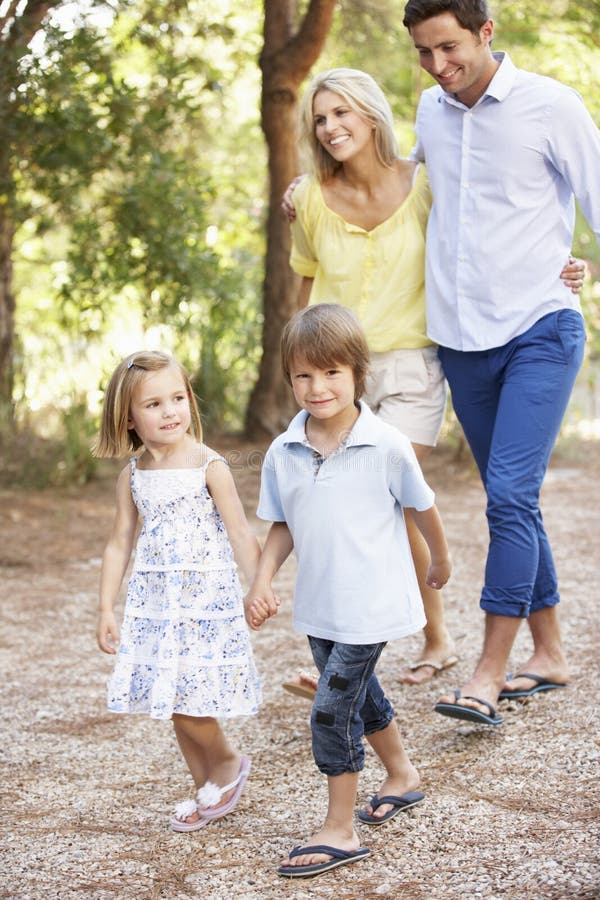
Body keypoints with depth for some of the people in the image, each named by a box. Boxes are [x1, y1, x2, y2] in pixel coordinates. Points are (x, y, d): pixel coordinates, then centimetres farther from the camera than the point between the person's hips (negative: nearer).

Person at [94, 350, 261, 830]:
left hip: (205, 599, -5)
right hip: (154, 602, 5)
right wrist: (107, 609, 9)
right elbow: (120, 543, 10)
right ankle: (208, 790, 26)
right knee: (173, 703, 9)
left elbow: (240, 532, -9)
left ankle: (228, 763, 19)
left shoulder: (209, 467, -9)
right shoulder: (132, 476, 5)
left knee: (184, 701, -9)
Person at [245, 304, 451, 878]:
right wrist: (262, 582, -7)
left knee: (331, 710, -8)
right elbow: (281, 527, 6)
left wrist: (440, 562, 14)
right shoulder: (282, 454, -4)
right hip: (318, 608, 6)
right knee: (359, 696, 23)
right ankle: (401, 776, 48)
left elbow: (422, 508, -1)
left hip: (371, 605, -5)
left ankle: (339, 830, 6)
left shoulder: (386, 447, -16)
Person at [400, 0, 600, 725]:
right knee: (512, 502, 10)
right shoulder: (430, 109, 9)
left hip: (539, 330, -5)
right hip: (460, 338, 5)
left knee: (510, 495, -15)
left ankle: (489, 676, -11)